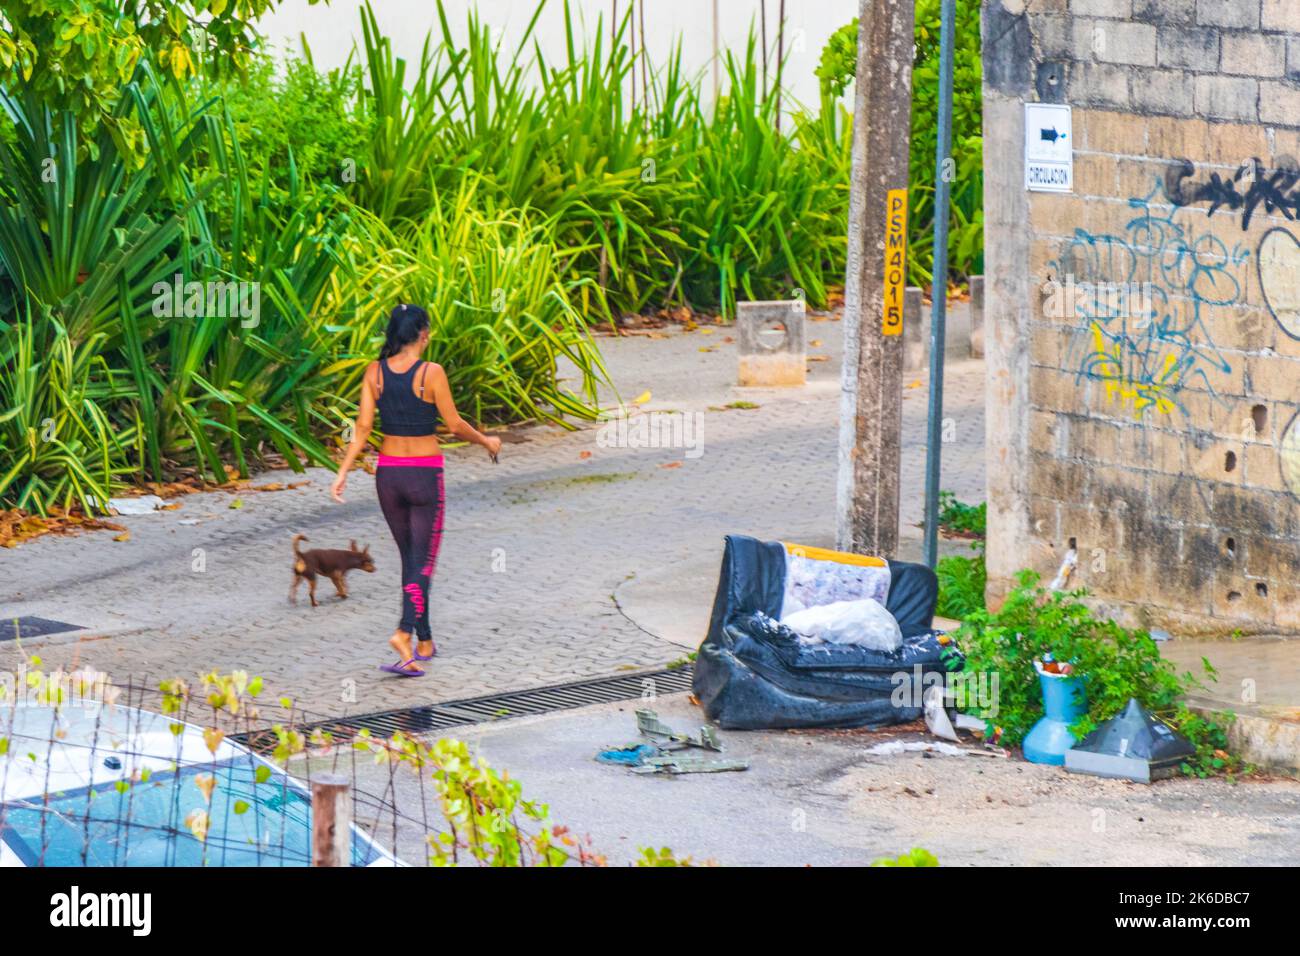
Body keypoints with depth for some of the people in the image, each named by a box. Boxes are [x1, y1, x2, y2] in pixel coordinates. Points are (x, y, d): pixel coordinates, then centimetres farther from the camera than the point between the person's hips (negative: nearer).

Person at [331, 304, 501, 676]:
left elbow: (363, 426, -4)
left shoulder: (375, 371, -3)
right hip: (425, 473, -4)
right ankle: (405, 632, -21)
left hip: (388, 472, 4)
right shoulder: (431, 373, -14)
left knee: (410, 557, 17)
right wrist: (486, 441, 10)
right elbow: (454, 425, -7)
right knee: (423, 560, 0)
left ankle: (425, 641, 24)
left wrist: (343, 472, 0)